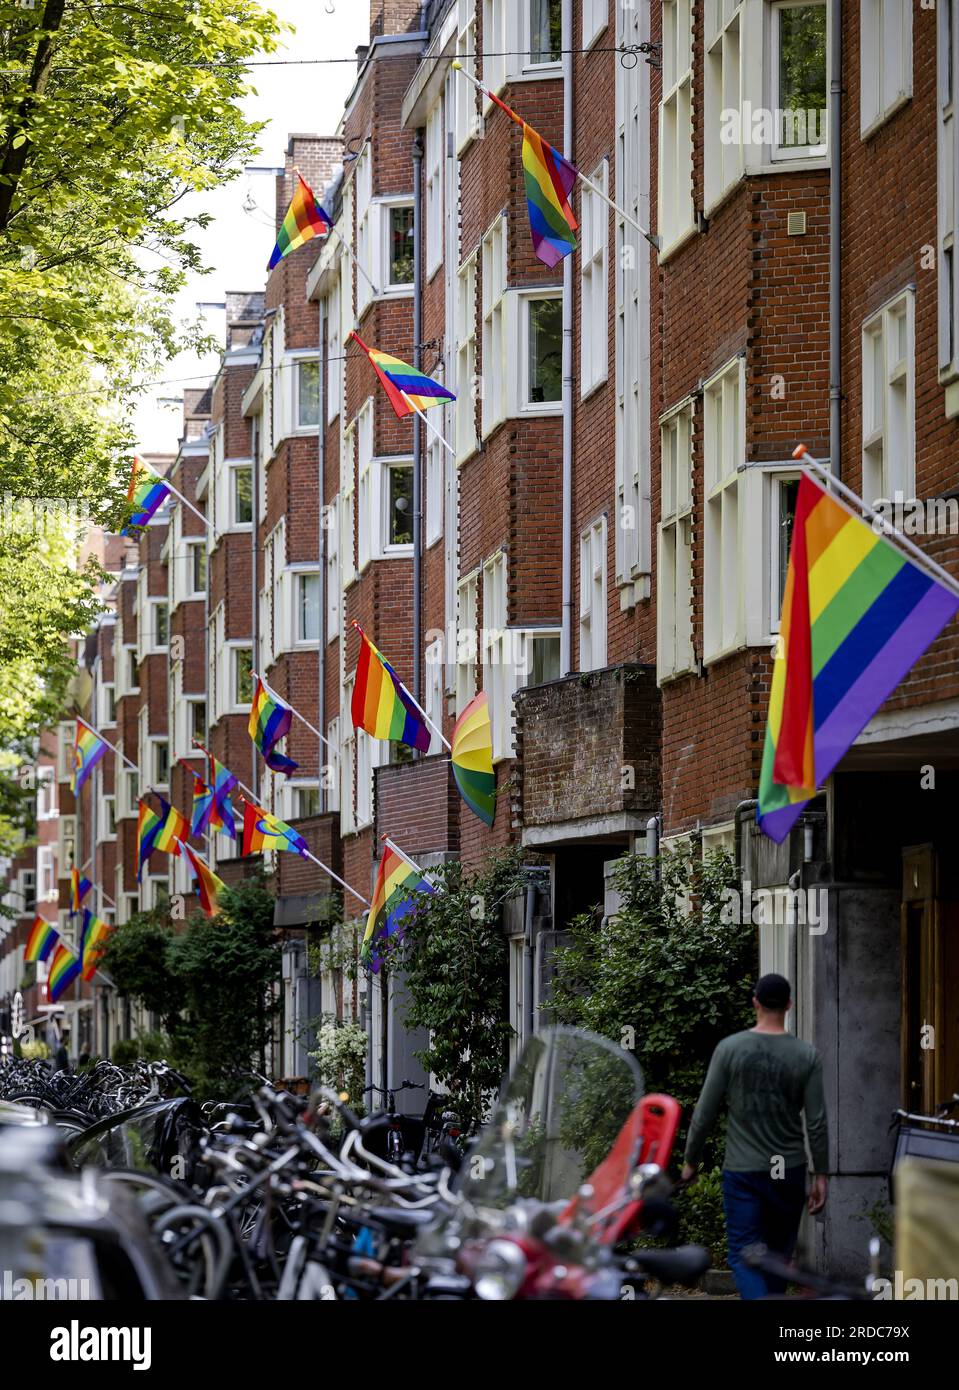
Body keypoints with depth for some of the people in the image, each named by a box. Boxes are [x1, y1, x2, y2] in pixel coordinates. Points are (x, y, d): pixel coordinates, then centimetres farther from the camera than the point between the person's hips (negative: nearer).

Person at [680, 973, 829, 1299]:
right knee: (778, 1254, 16)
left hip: (742, 1171, -2)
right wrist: (820, 1175, 4)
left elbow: (704, 1113, -4)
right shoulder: (806, 1056, -4)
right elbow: (817, 1122, -5)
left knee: (744, 1256, -3)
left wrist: (691, 1161, 9)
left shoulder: (730, 1049, -7)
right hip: (789, 1171, 2)